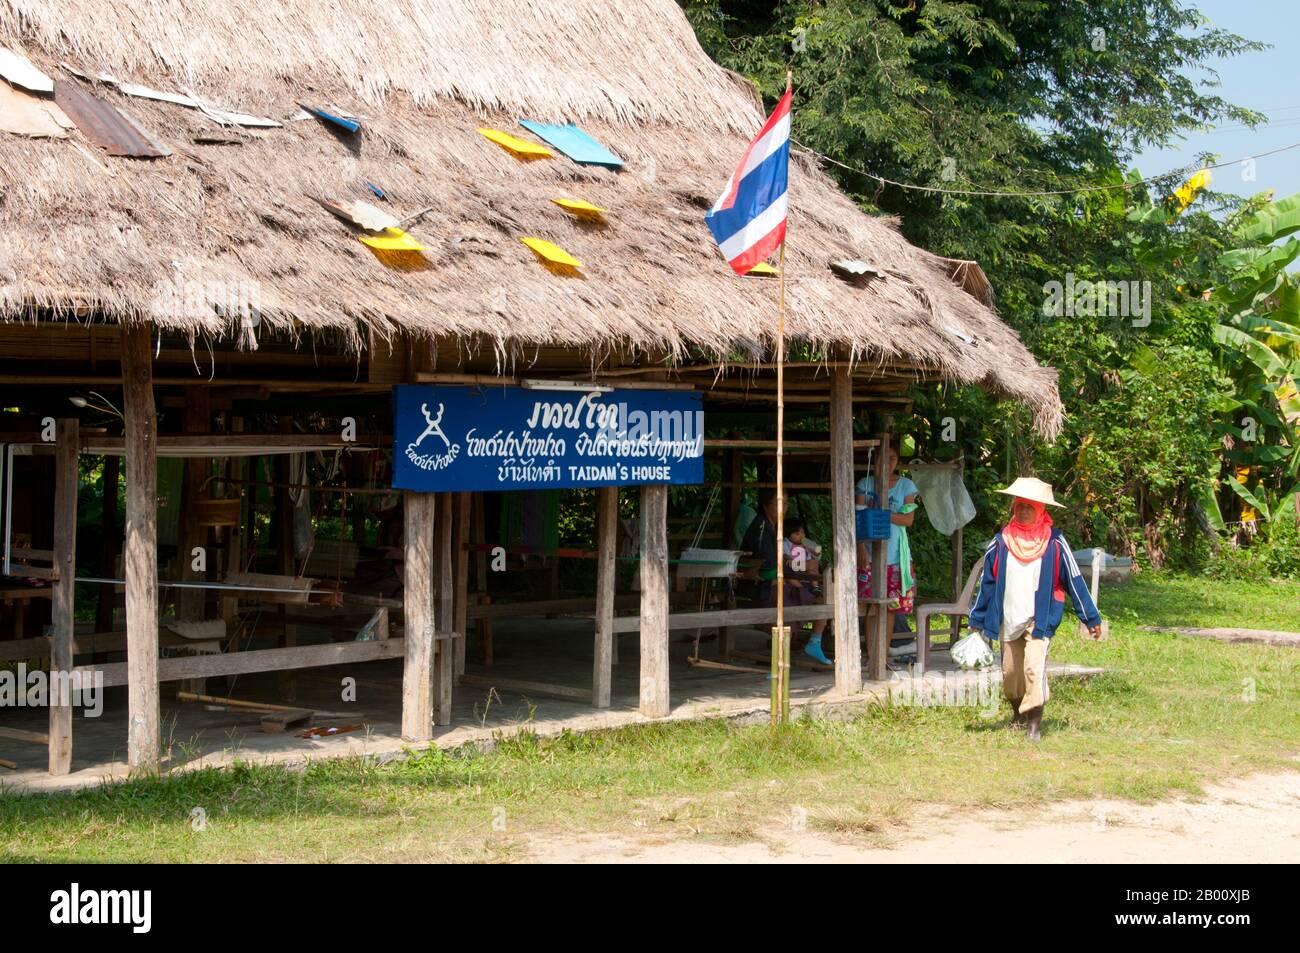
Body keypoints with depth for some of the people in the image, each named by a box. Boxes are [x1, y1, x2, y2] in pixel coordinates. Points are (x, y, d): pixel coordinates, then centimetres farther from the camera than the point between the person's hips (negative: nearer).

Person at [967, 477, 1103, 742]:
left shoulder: (1054, 542, -4)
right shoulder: (1001, 542, 3)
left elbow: (1074, 580, 0)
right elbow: (987, 582, 10)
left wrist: (1091, 618, 2)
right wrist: (977, 621, 12)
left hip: (1040, 618, -3)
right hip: (1009, 620, 4)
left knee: (1034, 667, -19)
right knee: (1010, 673, 11)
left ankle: (1035, 724, -15)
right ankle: (1018, 713, 36)